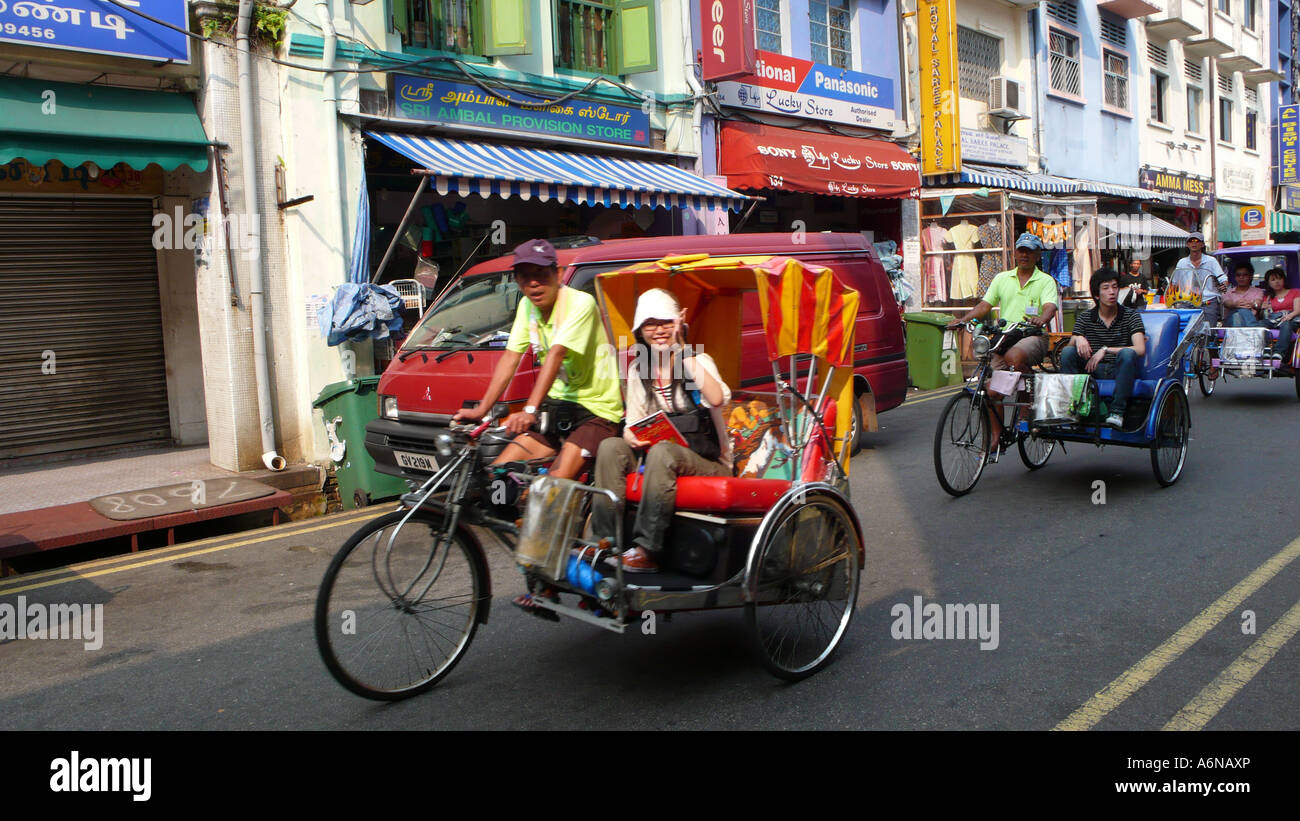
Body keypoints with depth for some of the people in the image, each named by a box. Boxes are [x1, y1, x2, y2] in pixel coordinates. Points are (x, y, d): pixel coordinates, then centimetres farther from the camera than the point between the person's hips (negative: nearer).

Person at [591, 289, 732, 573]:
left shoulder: (699, 361, -1)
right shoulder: (638, 371, 13)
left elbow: (717, 398, -24)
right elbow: (632, 424, 13)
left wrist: (683, 351, -20)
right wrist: (631, 436, -12)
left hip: (708, 464, -4)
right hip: (655, 460, 4)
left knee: (662, 451, -36)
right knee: (611, 447, -22)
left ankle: (646, 550, -36)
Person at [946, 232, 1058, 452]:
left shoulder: (1046, 281, 6)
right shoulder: (1002, 279, 16)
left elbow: (1050, 306, -11)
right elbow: (985, 304, 9)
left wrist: (1041, 319, -35)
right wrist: (963, 320, -9)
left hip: (1032, 337, -4)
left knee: (1014, 357, -38)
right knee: (993, 390, -3)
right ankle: (997, 438, 10)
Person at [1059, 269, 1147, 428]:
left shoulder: (1131, 315, 0)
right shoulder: (1085, 318, 7)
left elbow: (1140, 350, -14)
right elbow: (1071, 345, -3)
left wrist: (1106, 350, -23)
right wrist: (1078, 339, -27)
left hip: (1120, 372, -2)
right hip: (1093, 371, 2)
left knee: (1127, 353, -33)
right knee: (1068, 352, -20)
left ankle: (1117, 411, -33)